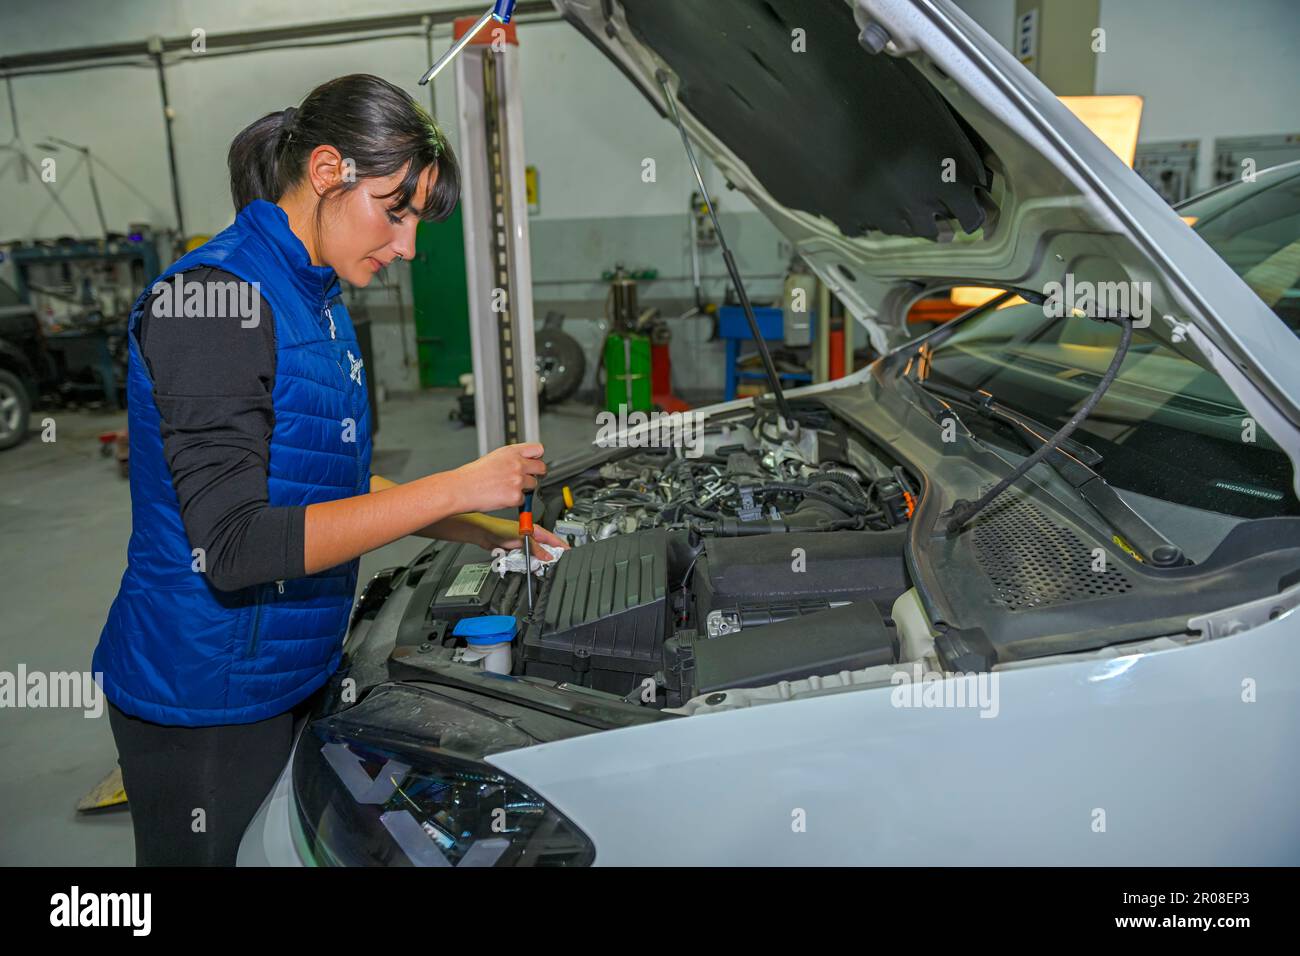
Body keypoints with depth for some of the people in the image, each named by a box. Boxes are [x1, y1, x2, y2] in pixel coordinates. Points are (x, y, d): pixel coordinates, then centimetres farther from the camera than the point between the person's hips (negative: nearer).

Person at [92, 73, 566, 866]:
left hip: (295, 678, 8)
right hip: (202, 699, -8)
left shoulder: (323, 304, 8)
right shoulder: (211, 298, -21)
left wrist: (486, 530, 5)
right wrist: (459, 487, -26)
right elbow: (236, 545, -27)